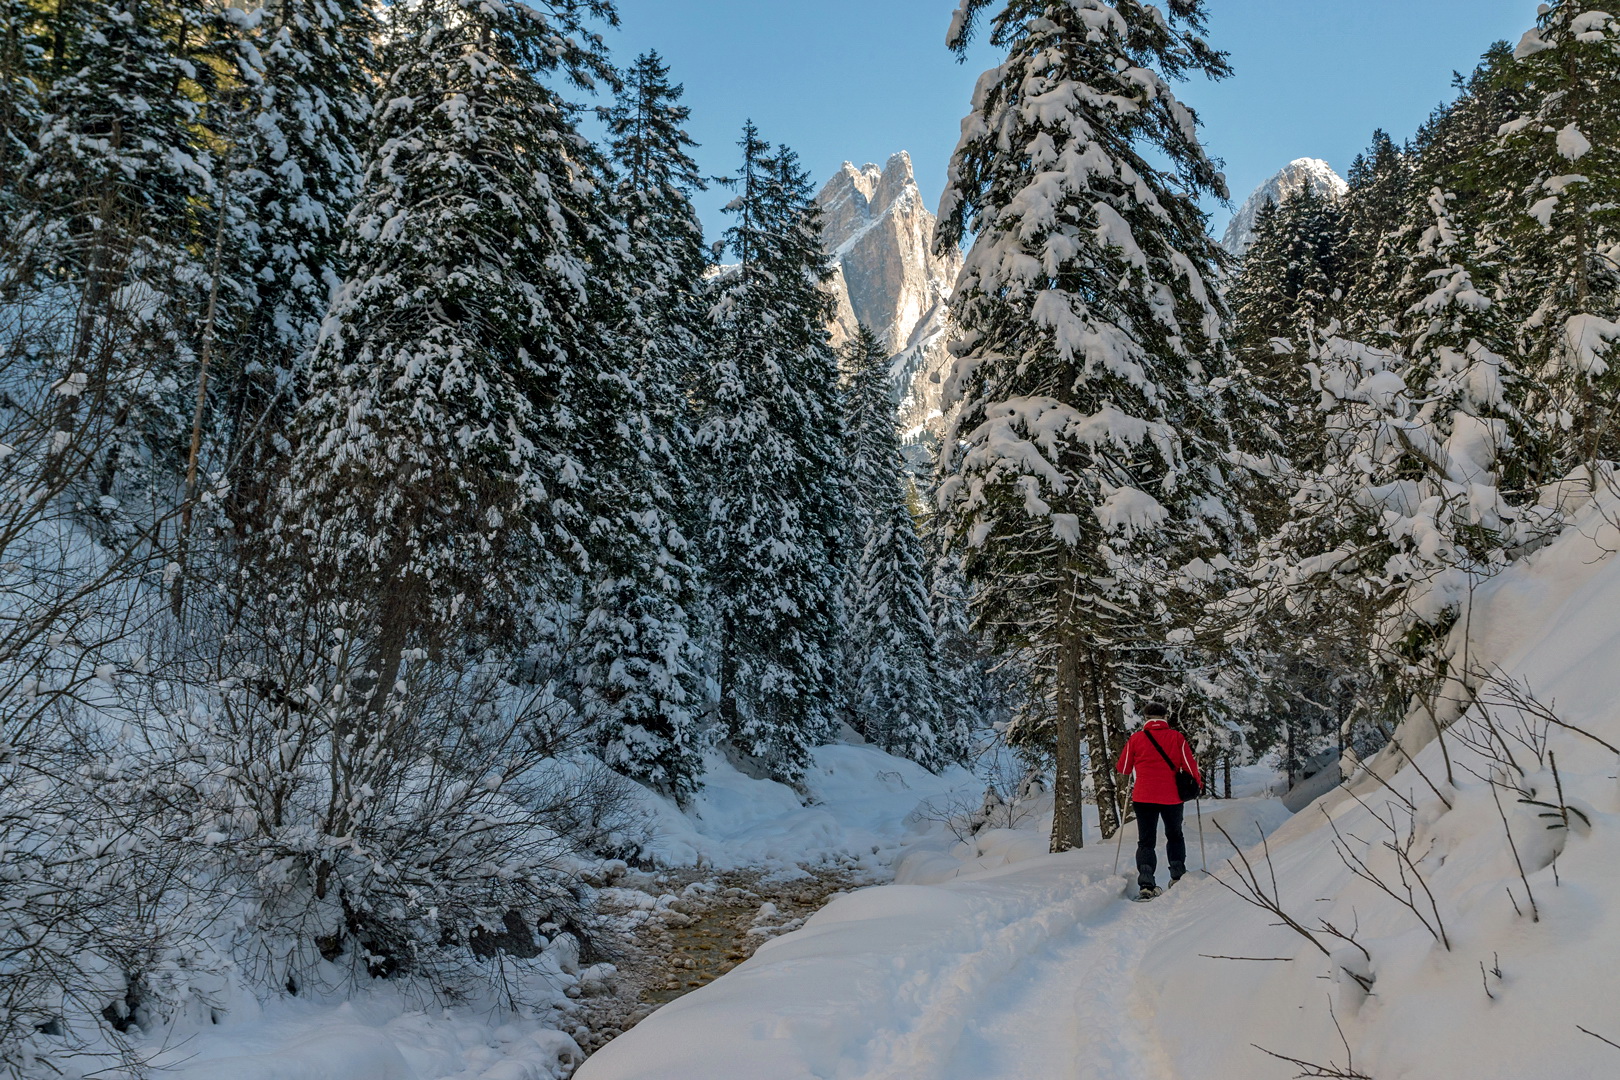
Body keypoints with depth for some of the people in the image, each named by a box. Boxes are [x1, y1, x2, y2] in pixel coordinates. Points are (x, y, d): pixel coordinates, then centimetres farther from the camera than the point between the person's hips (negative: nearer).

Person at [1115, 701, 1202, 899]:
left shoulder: (1136, 739, -2)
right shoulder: (1176, 737, -3)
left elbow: (1123, 769, 3)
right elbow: (1189, 765, 0)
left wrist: (1117, 770, 26)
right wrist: (1199, 781, 19)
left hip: (1144, 798, -1)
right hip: (1172, 797, 1)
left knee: (1146, 841, 4)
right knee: (1175, 836, 23)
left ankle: (1147, 884, -9)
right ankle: (1178, 875, 18)